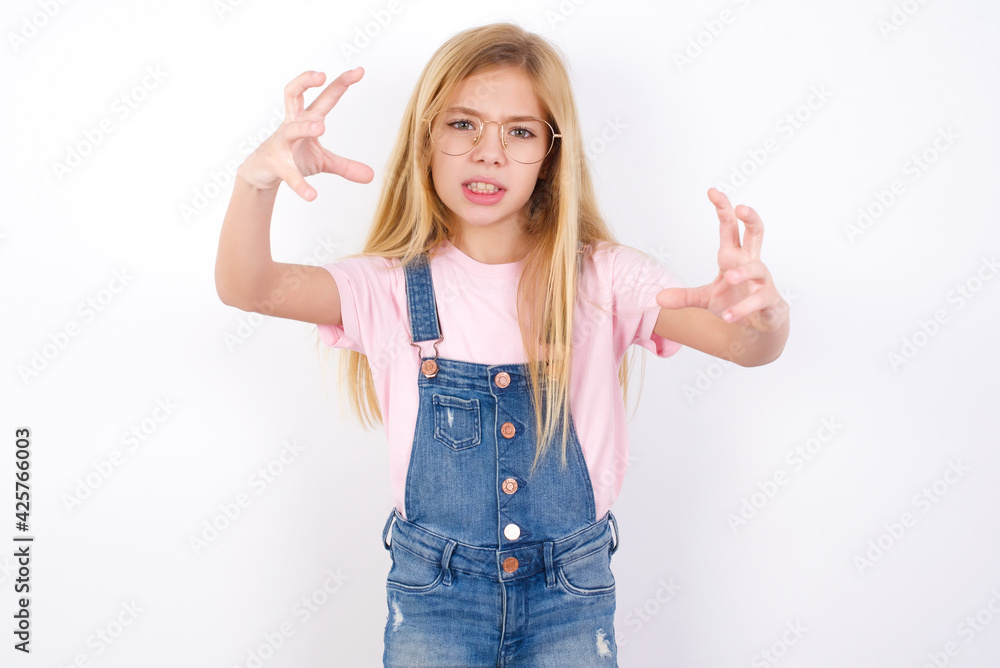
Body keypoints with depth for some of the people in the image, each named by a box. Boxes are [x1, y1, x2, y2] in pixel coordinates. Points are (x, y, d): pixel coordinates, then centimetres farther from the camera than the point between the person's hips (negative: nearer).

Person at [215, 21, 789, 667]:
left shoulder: (602, 279, -9)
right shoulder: (396, 285, -8)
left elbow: (747, 345, -21)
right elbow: (248, 286, -21)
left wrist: (764, 314, -46)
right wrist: (258, 180, -42)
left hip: (572, 594, 1)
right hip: (433, 592, 0)